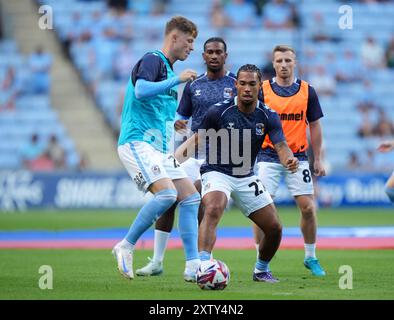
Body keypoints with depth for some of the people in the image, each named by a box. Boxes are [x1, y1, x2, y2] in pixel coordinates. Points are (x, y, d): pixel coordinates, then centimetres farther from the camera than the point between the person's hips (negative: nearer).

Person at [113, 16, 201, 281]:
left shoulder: (168, 69, 23)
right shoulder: (153, 60, -7)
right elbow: (141, 90, -27)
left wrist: (175, 121, 18)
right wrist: (178, 79, -22)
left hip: (159, 148, 10)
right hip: (137, 143, -10)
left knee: (191, 197, 0)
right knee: (166, 193, -25)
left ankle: (193, 265, -1)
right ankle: (126, 247, -11)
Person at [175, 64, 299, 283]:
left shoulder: (268, 116, -6)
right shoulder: (218, 112, -14)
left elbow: (281, 146, -18)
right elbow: (198, 139, -5)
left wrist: (289, 160, -41)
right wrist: (174, 159, -19)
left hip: (246, 178, 4)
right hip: (217, 173, -4)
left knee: (274, 228, 1)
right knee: (213, 210, -36)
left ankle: (261, 270, 29)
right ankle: (202, 266, -43)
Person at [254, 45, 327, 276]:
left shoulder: (307, 91, 4)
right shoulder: (262, 90, -1)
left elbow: (314, 126, 9)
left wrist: (318, 159, 7)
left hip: (298, 157, 1)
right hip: (268, 157, -1)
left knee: (308, 208, -3)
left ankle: (311, 257, 15)